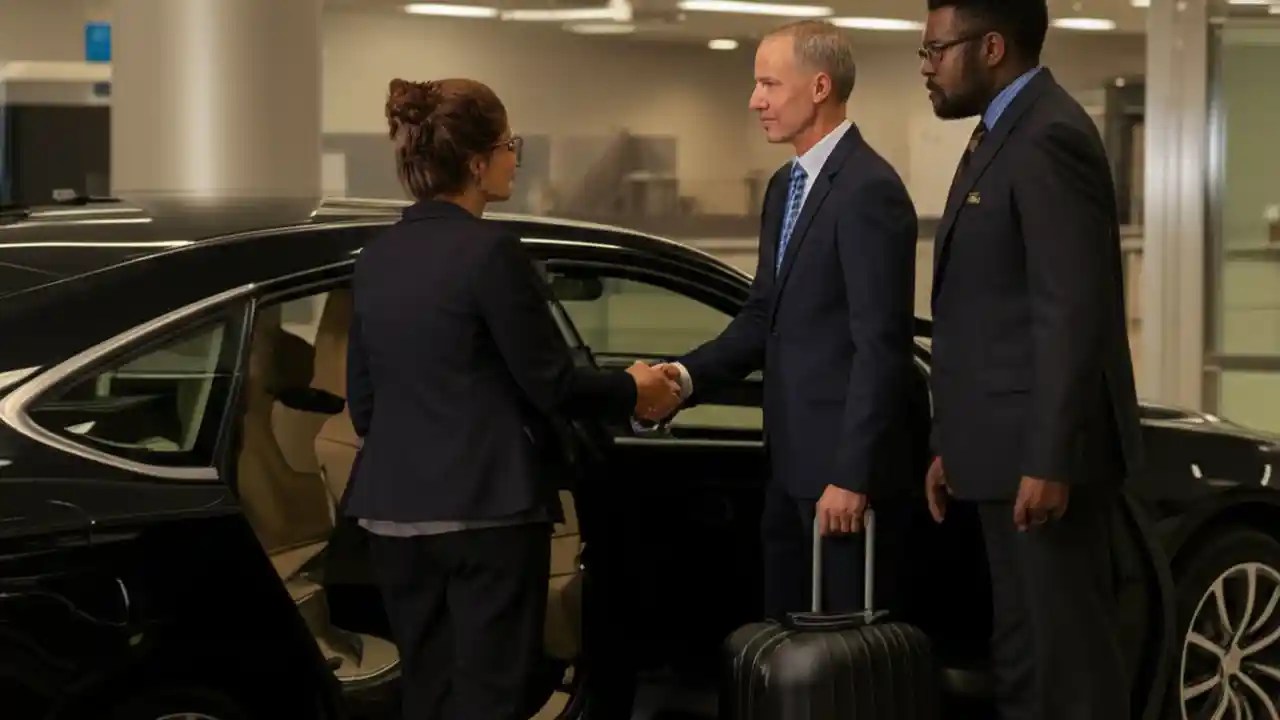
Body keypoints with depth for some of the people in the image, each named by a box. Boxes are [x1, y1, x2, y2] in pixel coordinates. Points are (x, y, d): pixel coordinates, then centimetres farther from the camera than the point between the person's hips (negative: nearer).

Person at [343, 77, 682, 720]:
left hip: (395, 509, 7)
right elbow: (549, 382, -10)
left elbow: (361, 399, 13)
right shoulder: (490, 251, -14)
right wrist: (633, 391, 8)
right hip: (486, 508, -7)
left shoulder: (377, 257, 7)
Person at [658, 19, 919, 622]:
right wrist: (690, 374, -1)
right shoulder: (785, 186, 14)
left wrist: (851, 476, -20)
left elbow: (881, 346, -19)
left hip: (846, 467, -9)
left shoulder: (869, 191, -16)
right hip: (792, 463, 9)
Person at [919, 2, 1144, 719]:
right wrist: (955, 445, 18)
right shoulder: (1003, 135, 16)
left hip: (1045, 456, -10)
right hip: (1008, 454, 10)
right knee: (1022, 658, 15)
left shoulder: (1050, 138, -15)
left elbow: (1072, 311, -21)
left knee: (1072, 657, -4)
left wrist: (1048, 461, -23)